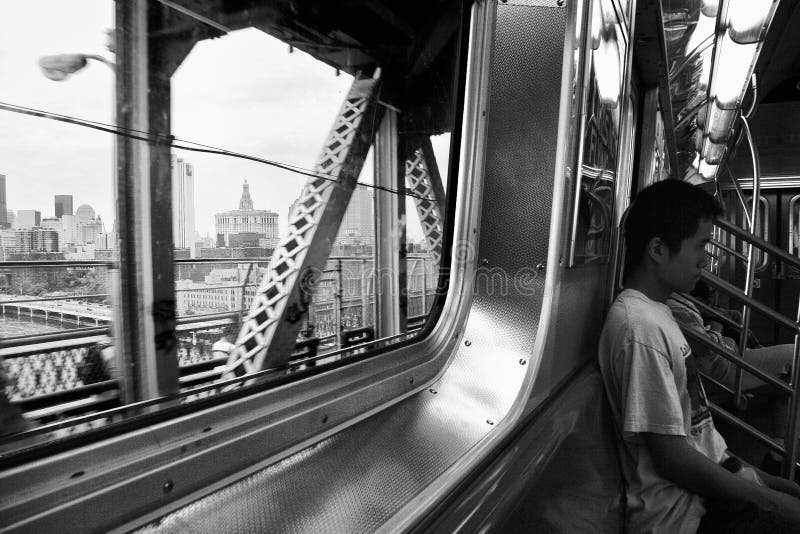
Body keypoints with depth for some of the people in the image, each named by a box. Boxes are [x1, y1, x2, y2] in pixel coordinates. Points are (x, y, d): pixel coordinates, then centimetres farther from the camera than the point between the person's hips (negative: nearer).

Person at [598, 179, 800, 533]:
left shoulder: (658, 312, 7)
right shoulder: (640, 328, -25)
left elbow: (693, 422, 11)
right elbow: (674, 460, -22)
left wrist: (764, 479, 10)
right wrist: (771, 499, -10)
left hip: (714, 472, 9)